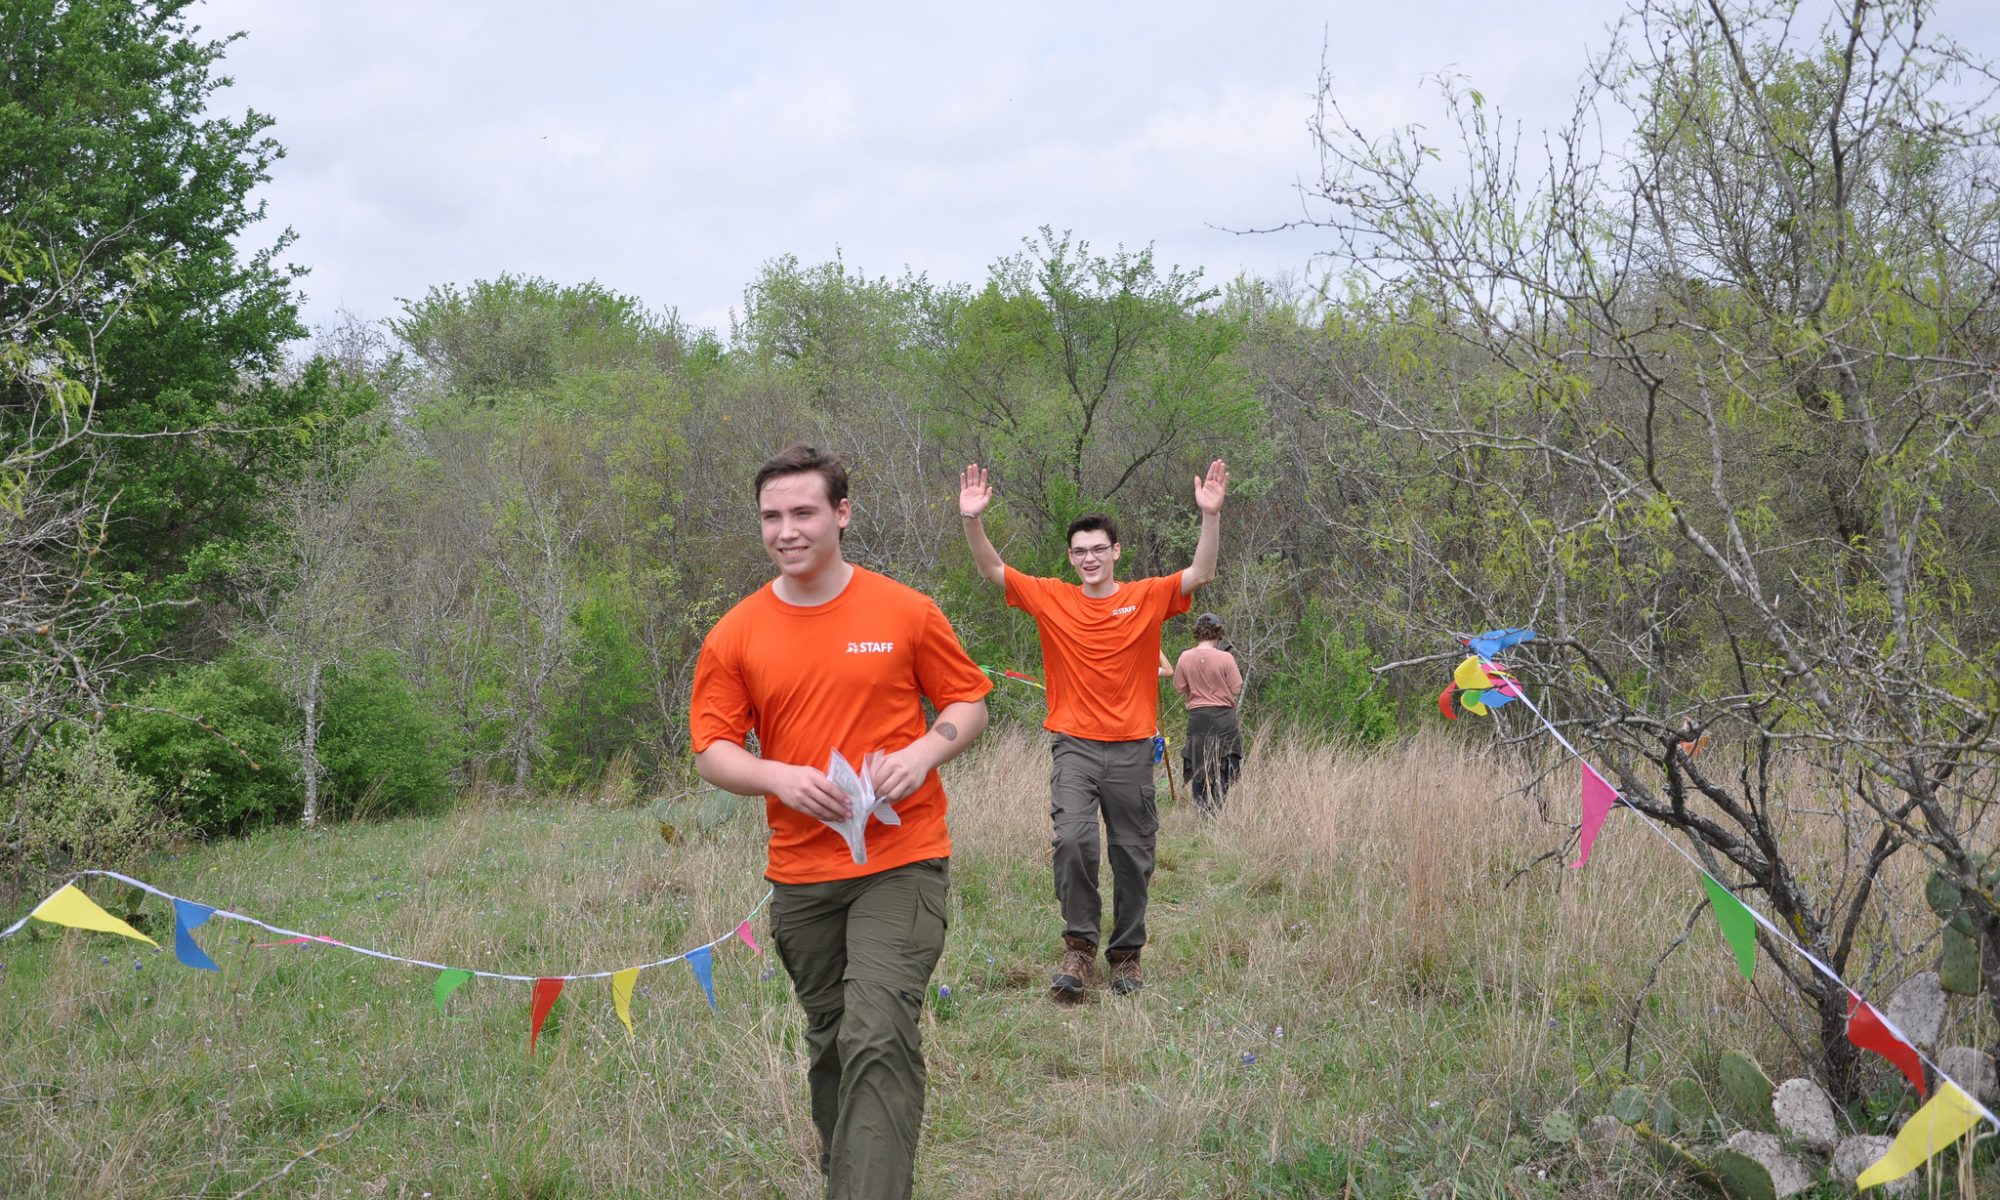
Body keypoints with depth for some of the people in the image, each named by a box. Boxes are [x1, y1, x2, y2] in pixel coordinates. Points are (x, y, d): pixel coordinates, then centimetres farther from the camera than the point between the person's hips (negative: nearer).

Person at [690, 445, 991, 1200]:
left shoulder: (905, 612, -4)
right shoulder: (734, 635, 0)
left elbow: (969, 702, 4)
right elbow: (711, 749, 1)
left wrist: (922, 754, -15)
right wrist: (780, 778, -17)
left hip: (901, 861, -3)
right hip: (800, 873, 3)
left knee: (879, 1039, -16)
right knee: (830, 1043, 17)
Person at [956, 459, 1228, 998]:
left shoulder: (1147, 597, 2)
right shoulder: (1052, 598, 4)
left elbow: (1201, 573, -9)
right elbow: (992, 569, -1)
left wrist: (1210, 515, -23)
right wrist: (971, 520, -16)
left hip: (1132, 749, 1)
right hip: (1074, 746, 0)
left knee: (1132, 856, 6)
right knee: (1073, 838, -19)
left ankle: (1127, 954, 22)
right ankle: (1079, 944, -4)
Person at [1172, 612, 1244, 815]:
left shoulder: (1185, 658, -4)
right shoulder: (1225, 658, -12)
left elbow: (1180, 688, 3)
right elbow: (1236, 690, -8)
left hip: (1197, 716, 3)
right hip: (1223, 716, -3)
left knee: (1197, 767, 11)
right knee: (1223, 767, 5)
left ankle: (1201, 810, 12)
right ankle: (1216, 808, 0)